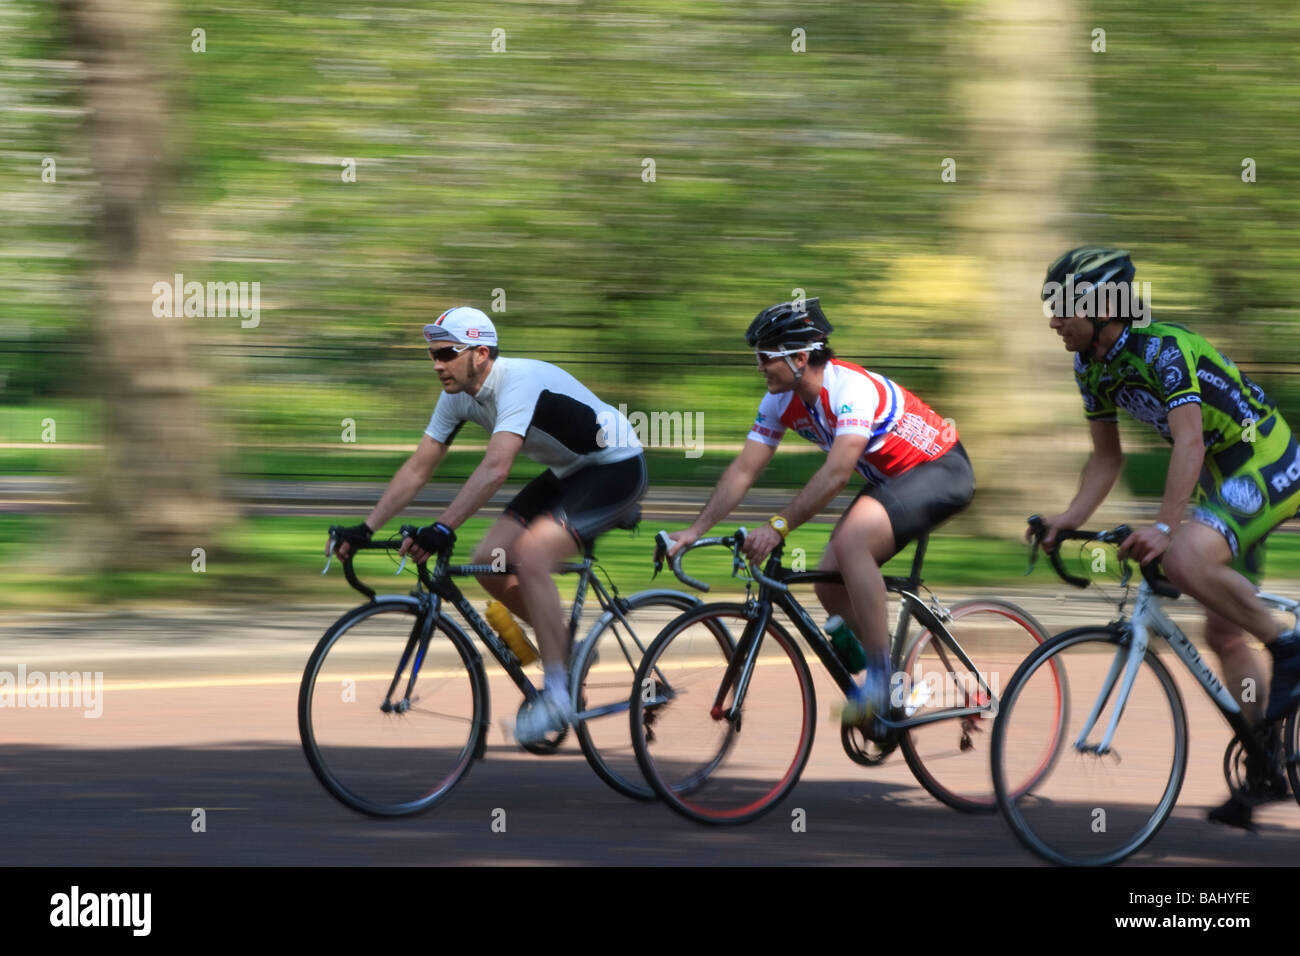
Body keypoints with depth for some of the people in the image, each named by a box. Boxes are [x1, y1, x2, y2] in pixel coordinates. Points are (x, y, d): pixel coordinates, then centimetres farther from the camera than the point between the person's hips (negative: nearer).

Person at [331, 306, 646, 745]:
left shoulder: (519, 382, -31)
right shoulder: (458, 396, -4)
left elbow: (495, 468, -43)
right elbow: (416, 469, 0)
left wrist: (444, 528, -49)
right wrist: (365, 529, -8)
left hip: (617, 467, -9)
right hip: (568, 472, 9)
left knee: (530, 557, -27)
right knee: (488, 562, -3)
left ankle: (557, 695, -19)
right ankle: (569, 647, 16)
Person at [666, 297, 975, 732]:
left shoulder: (851, 388, -30)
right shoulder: (782, 401, -4)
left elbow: (836, 472, -39)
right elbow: (743, 470, -2)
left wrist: (778, 526, -43)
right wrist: (696, 530, -9)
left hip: (942, 471, -9)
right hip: (890, 479, 9)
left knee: (850, 542, -31)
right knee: (830, 586, -1)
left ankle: (880, 678, -24)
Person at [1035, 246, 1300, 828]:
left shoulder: (1163, 348, -25)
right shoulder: (1092, 367, 2)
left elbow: (1190, 442, -34)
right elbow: (1106, 458, 11)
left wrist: (1163, 527, -44)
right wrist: (1070, 519, -4)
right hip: (1221, 478, 10)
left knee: (1185, 561, -34)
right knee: (1223, 633, 10)